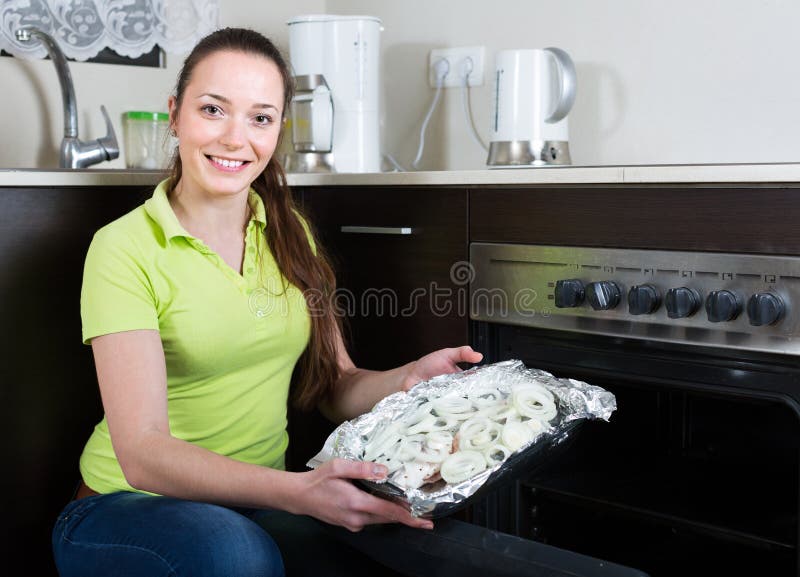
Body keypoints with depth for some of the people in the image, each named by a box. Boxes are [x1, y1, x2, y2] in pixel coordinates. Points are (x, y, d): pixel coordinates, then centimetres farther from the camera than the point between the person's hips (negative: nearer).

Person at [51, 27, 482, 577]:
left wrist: (406, 379, -15)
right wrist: (295, 491, -35)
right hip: (130, 506, -3)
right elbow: (142, 453, -21)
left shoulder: (289, 234, 6)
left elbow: (333, 386, 7)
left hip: (255, 502, 4)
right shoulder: (126, 248, -13)